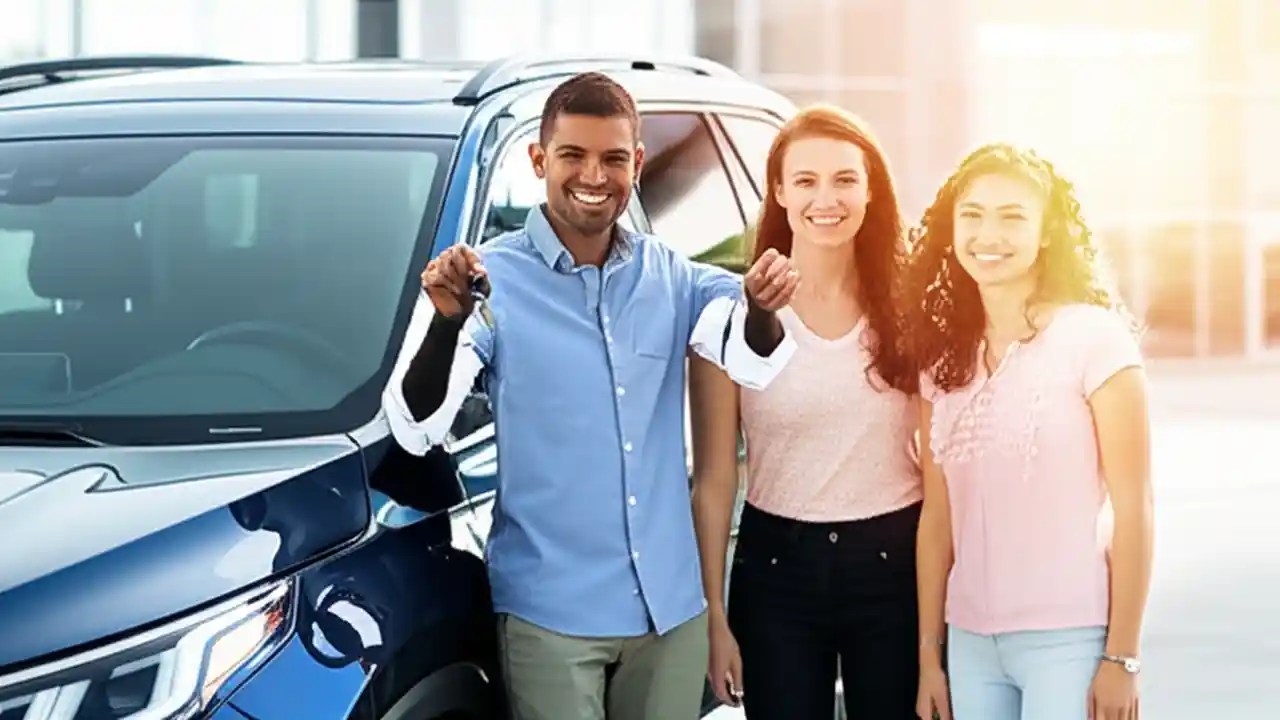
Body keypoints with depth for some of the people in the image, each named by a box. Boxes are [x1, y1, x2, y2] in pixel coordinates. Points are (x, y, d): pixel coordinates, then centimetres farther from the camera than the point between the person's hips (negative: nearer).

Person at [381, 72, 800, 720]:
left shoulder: (671, 277, 6)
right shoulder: (492, 279, -7)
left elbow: (753, 357, -10)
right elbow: (416, 428, -15)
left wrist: (761, 307, -32)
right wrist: (446, 320, -33)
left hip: (672, 607, 4)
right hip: (552, 613, -4)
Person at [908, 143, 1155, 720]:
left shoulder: (1093, 337, -6)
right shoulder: (943, 357, 8)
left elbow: (1132, 507, -7)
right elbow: (937, 514, 11)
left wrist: (1121, 656, -10)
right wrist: (928, 652, 9)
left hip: (1069, 639, -5)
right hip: (970, 640, 5)